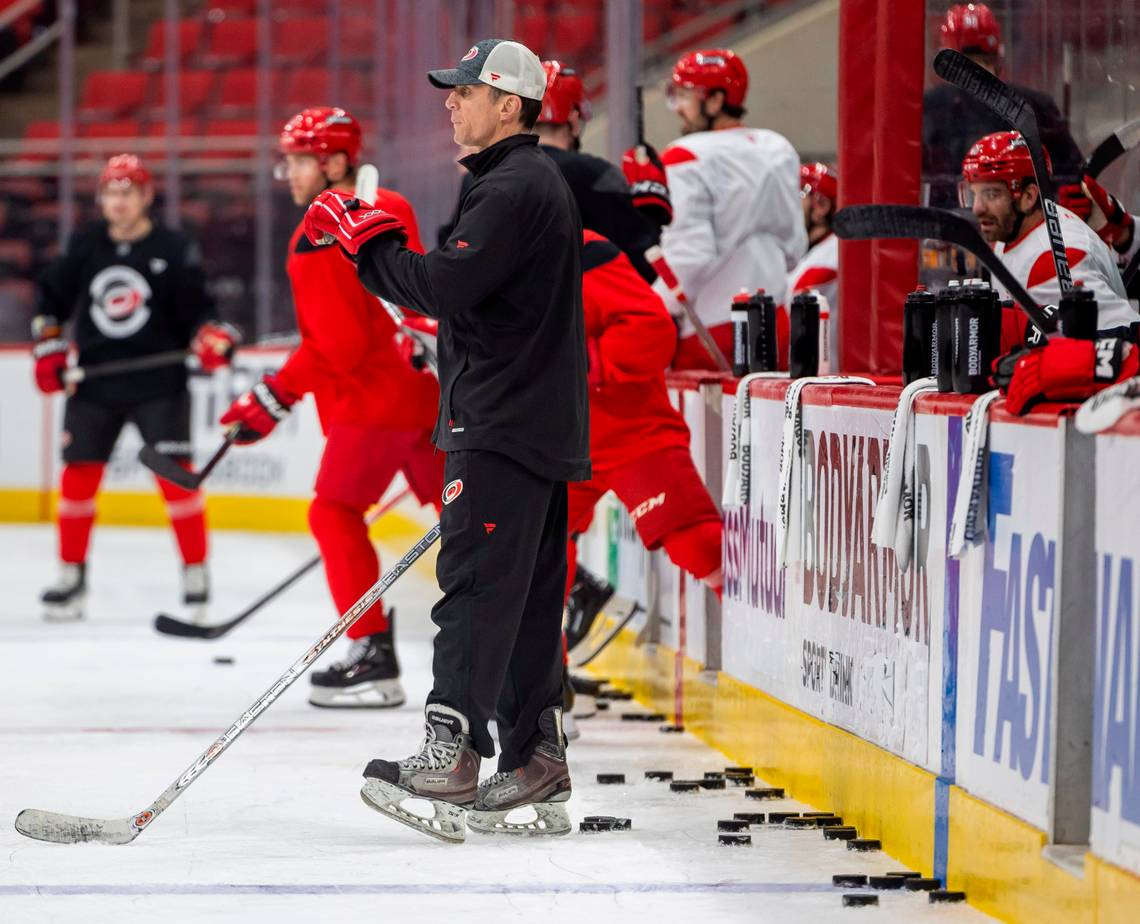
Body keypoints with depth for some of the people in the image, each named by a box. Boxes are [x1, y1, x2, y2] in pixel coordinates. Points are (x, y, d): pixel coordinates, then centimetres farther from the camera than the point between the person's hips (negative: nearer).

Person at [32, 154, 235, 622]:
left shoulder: (175, 249, -5)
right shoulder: (85, 245, 5)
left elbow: (197, 311, -3)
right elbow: (51, 297, 15)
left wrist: (212, 339, -23)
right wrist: (48, 351, 6)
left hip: (159, 384, -3)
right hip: (93, 383, 3)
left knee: (176, 476, -8)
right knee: (78, 476, 3)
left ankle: (195, 574, 2)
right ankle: (71, 575, 15)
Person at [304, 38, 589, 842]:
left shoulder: (515, 188, -14)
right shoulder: (535, 181, 20)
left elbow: (447, 286, -23)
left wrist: (367, 238, -12)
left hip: (505, 427, -11)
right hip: (538, 427, 11)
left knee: (478, 583, -15)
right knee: (527, 594, 10)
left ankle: (451, 756, -21)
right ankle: (537, 766, 12)